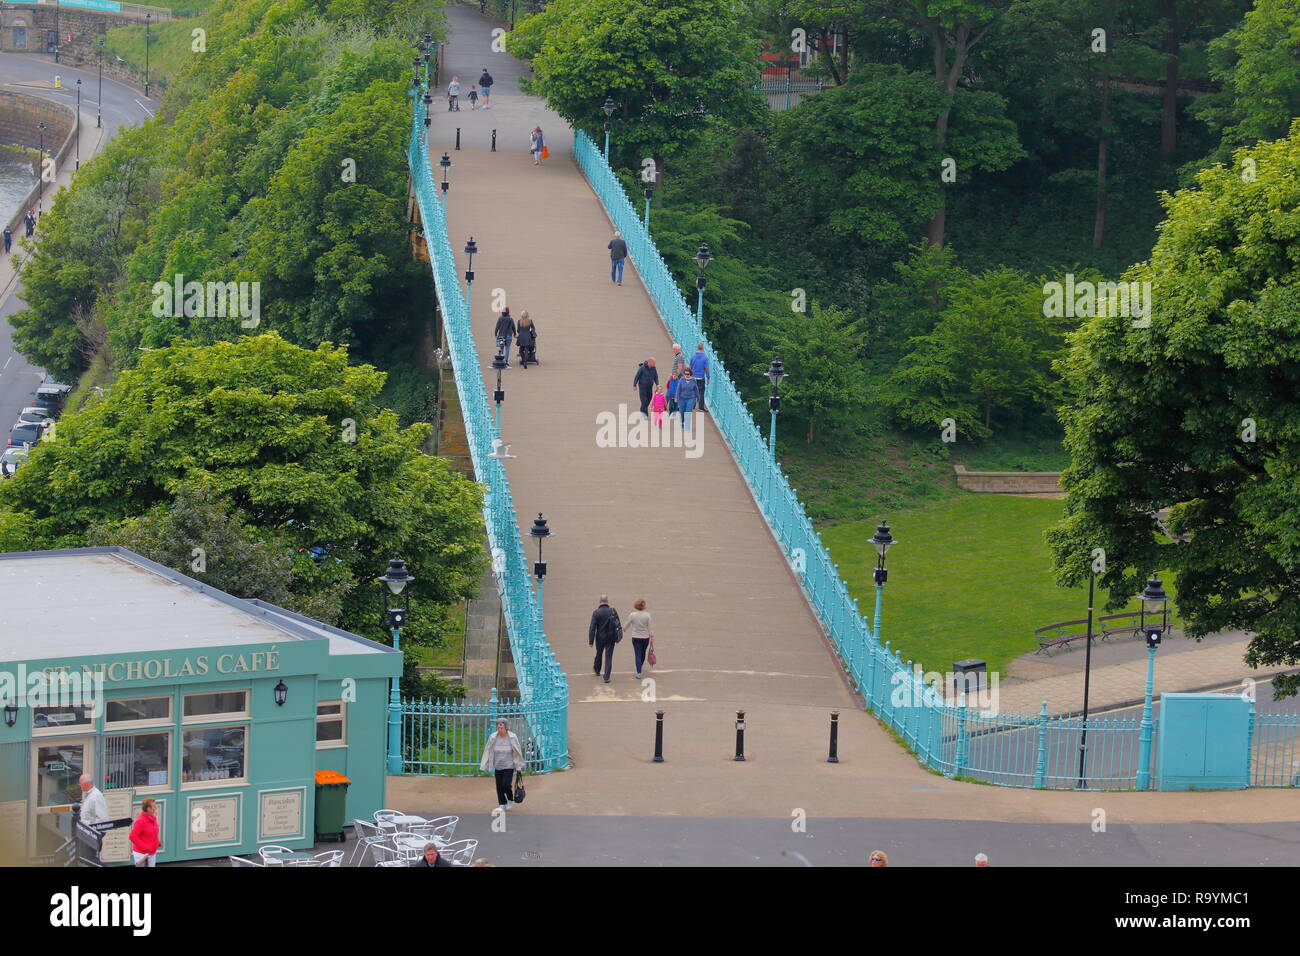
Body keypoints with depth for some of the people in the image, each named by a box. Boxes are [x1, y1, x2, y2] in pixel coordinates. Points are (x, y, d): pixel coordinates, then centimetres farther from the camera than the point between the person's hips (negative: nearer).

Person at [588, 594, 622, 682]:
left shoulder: (596, 613, -12)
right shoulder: (613, 611, -9)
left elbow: (592, 628, -12)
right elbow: (618, 624, -4)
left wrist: (590, 641, -9)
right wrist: (618, 637, 8)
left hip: (600, 638, 0)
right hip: (610, 638, 0)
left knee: (599, 653, 24)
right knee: (609, 657, 4)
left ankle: (597, 670, 45)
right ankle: (607, 677, -2)